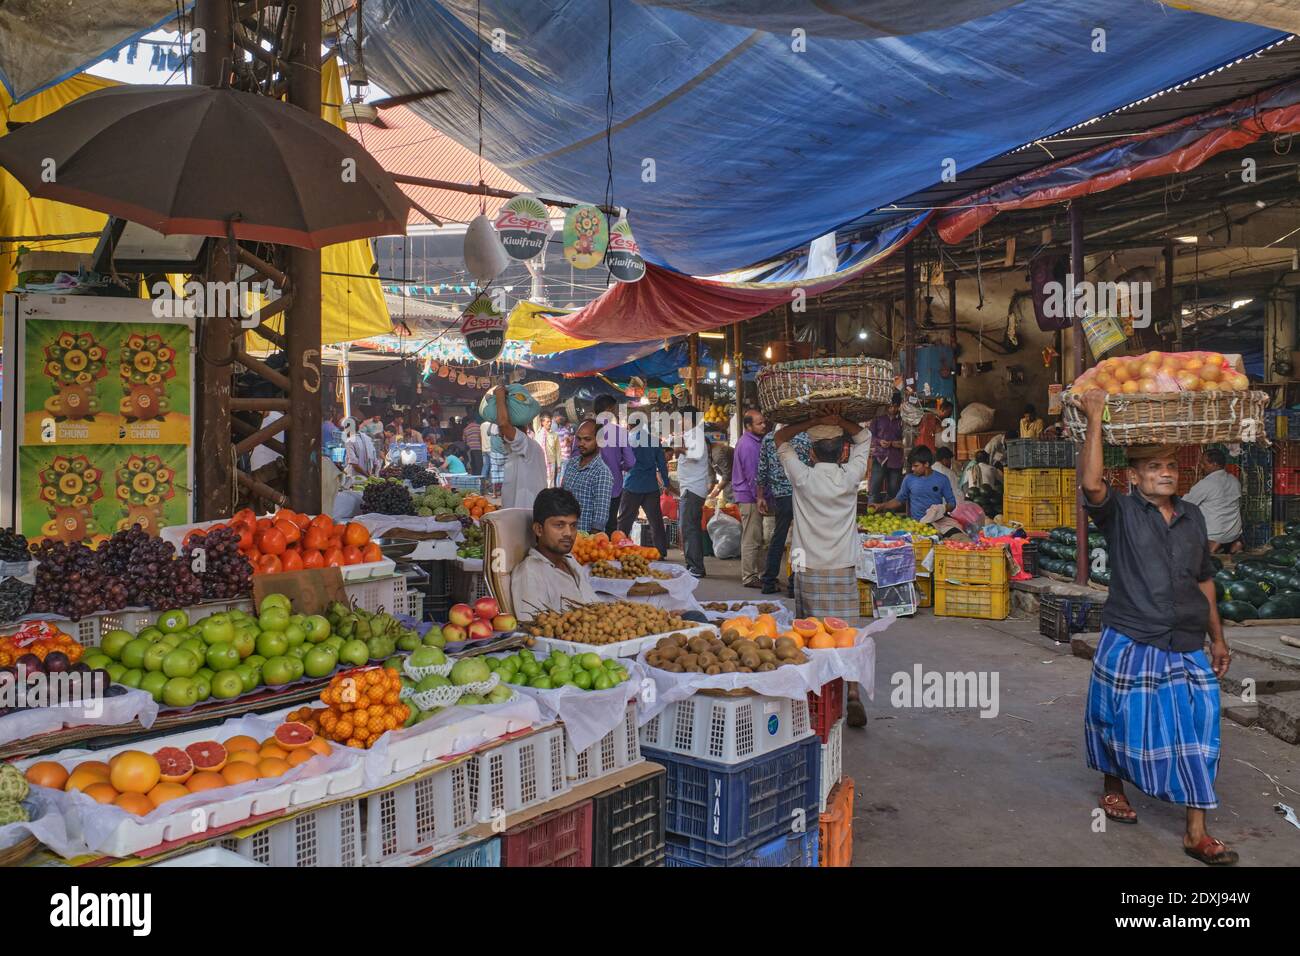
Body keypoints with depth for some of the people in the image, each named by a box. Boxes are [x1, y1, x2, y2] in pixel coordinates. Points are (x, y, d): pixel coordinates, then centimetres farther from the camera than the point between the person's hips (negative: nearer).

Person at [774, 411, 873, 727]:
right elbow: (863, 437, 12)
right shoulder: (850, 478, -4)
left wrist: (814, 422, 0)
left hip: (809, 569, -1)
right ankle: (852, 695, -7)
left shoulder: (804, 478, -7)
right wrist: (838, 421, 0)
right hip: (843, 570, 1)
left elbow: (781, 438, 6)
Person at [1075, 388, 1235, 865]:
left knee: (1195, 734, 2)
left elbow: (1204, 580, 16)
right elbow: (1091, 483, -27)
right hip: (1130, 645, -4)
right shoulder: (1120, 513, -5)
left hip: (1187, 648, 4)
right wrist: (1095, 420, -27)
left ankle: (1196, 834, 10)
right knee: (1123, 723, 9)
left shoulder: (1193, 516, 9)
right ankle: (1112, 786, 37)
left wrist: (1217, 638, 16)